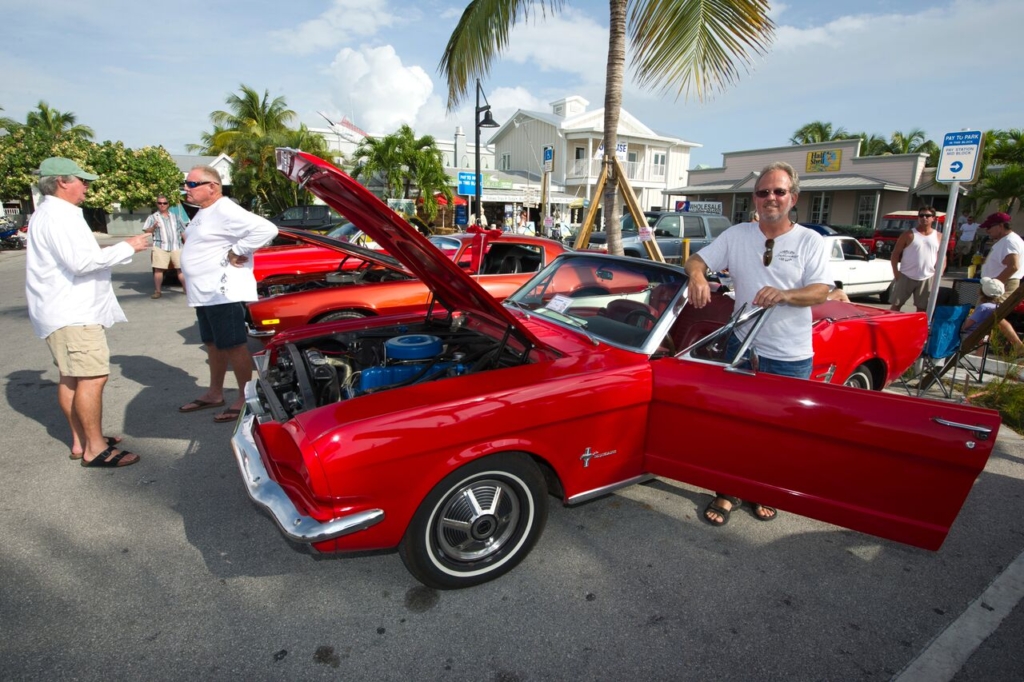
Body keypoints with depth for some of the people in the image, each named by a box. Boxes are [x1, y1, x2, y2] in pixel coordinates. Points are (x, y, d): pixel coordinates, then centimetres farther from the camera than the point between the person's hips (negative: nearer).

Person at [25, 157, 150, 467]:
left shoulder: (54, 214, 19)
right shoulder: (58, 216, -15)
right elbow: (81, 261, -25)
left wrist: (119, 250, 18)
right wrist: (127, 247, -17)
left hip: (71, 310, 11)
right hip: (72, 314, -11)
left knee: (72, 378, 14)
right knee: (92, 377, -11)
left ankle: (81, 439, 23)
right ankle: (95, 449, -7)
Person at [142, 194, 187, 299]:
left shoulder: (175, 217, 18)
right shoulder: (153, 217, 8)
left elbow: (183, 232, 19)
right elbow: (146, 232, 0)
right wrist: (153, 227, -20)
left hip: (176, 247, 2)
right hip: (160, 247, -2)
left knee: (181, 268, 1)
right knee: (158, 269, -4)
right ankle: (157, 291, 2)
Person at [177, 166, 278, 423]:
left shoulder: (225, 211, -16)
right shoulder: (204, 212, 17)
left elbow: (266, 229, -29)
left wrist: (236, 252, -22)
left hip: (224, 292, -11)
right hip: (204, 293, 11)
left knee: (233, 346, -4)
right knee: (213, 344, 18)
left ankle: (245, 397, 6)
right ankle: (215, 393, 30)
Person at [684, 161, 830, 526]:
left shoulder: (810, 241, 0)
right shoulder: (737, 235, 4)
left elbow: (821, 291, -7)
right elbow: (696, 259, 1)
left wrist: (785, 295, -28)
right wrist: (697, 276, -23)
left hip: (792, 357, -1)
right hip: (744, 347, 1)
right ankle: (727, 492, 23)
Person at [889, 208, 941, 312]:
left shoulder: (939, 237, 7)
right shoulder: (909, 234, -1)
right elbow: (895, 254, -1)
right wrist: (896, 272, -9)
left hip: (927, 279, 2)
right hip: (906, 276, -2)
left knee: (922, 308, 9)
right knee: (896, 305, 2)